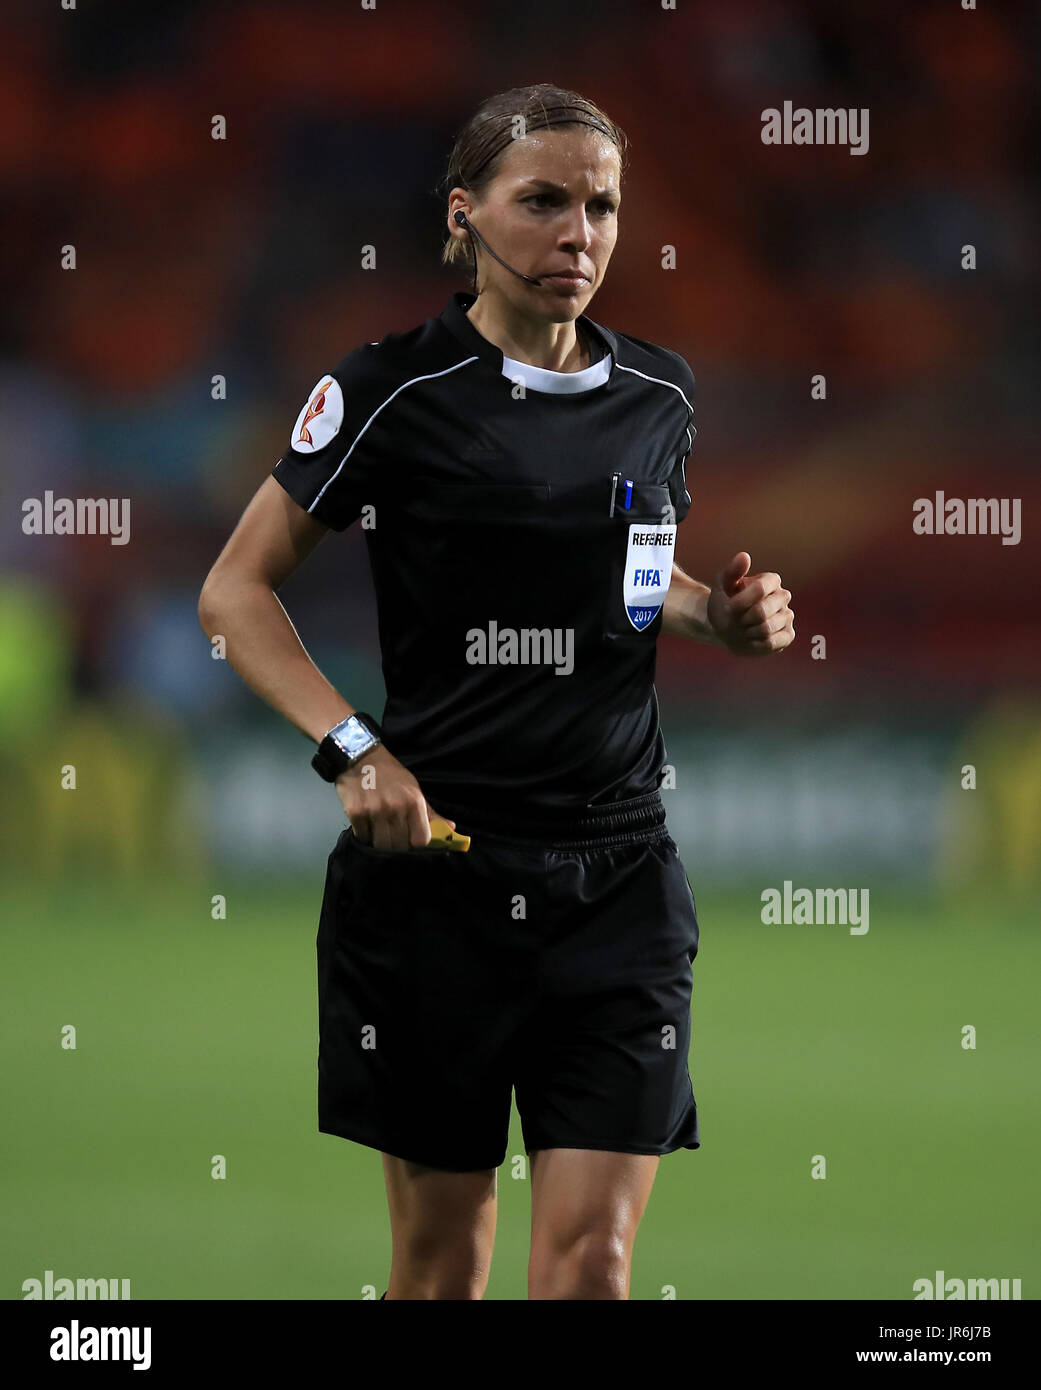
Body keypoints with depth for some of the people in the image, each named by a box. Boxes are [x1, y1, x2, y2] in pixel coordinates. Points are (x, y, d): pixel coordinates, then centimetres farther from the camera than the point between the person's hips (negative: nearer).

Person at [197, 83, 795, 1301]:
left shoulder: (658, 393, 8)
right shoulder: (394, 388, -6)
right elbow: (234, 589, -2)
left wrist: (720, 614, 4)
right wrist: (352, 748, -15)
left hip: (617, 878, 3)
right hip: (433, 866, -3)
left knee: (593, 1252, -7)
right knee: (441, 1242, 6)